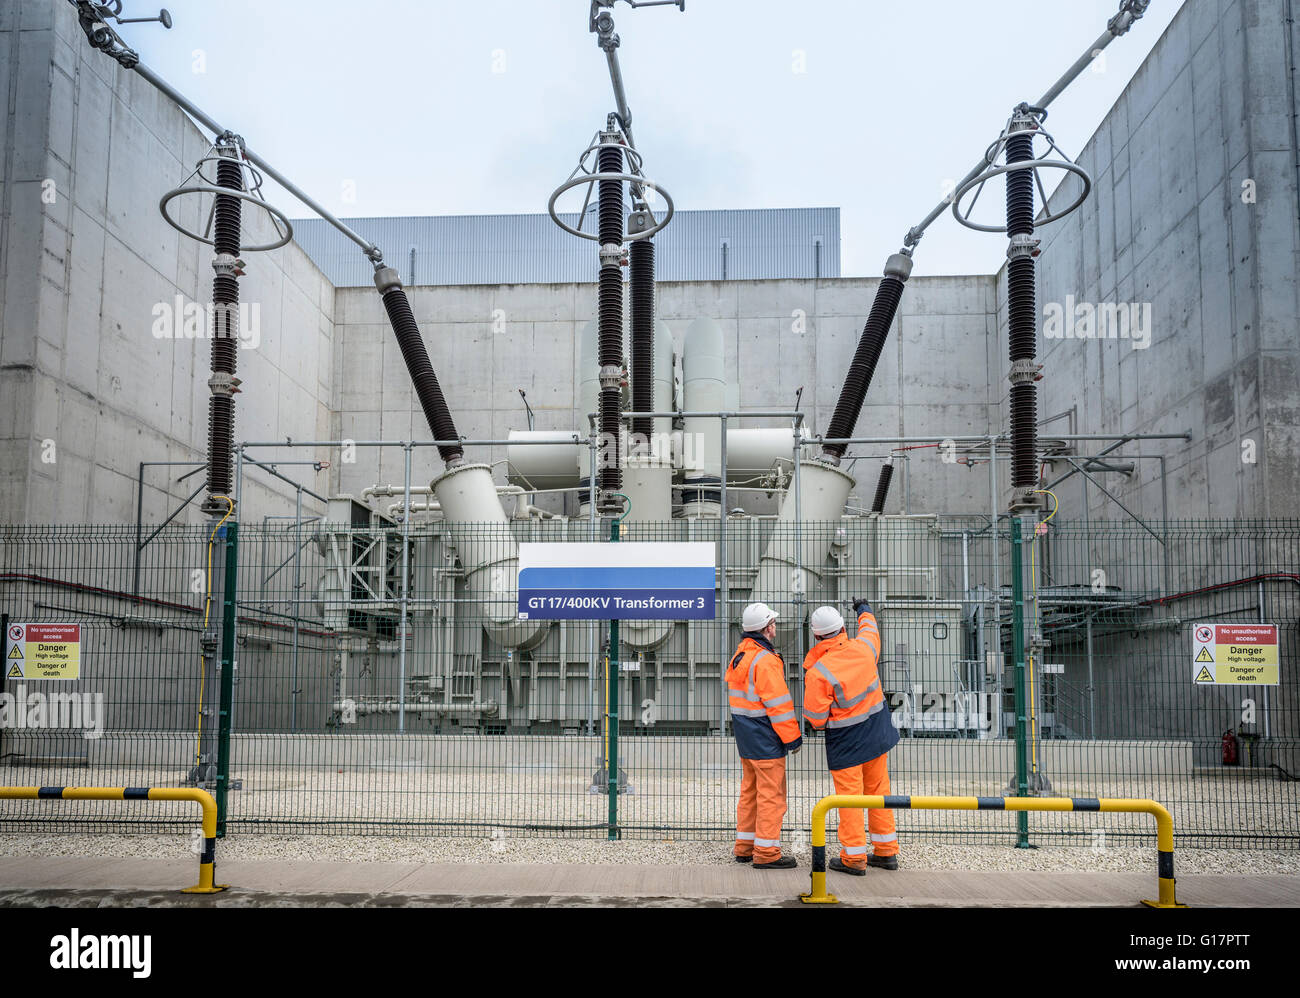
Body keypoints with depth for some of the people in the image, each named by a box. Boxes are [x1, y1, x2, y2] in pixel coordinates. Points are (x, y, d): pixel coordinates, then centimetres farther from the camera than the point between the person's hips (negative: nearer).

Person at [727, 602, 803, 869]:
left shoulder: (739, 656, 10)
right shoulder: (765, 661, -19)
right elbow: (778, 704, -19)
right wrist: (793, 737, -12)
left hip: (745, 736, 10)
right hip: (765, 737, -10)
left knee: (750, 790, 17)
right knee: (771, 794, -3)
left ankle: (744, 847, 23)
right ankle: (766, 853, 0)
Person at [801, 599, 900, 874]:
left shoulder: (817, 672, -23)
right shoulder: (863, 648, -8)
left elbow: (816, 719, -16)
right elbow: (870, 630, 18)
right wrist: (864, 610, 38)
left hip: (846, 741, -6)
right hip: (877, 732, 6)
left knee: (849, 794, 3)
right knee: (878, 789, 15)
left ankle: (854, 858, 8)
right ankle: (886, 852, 23)